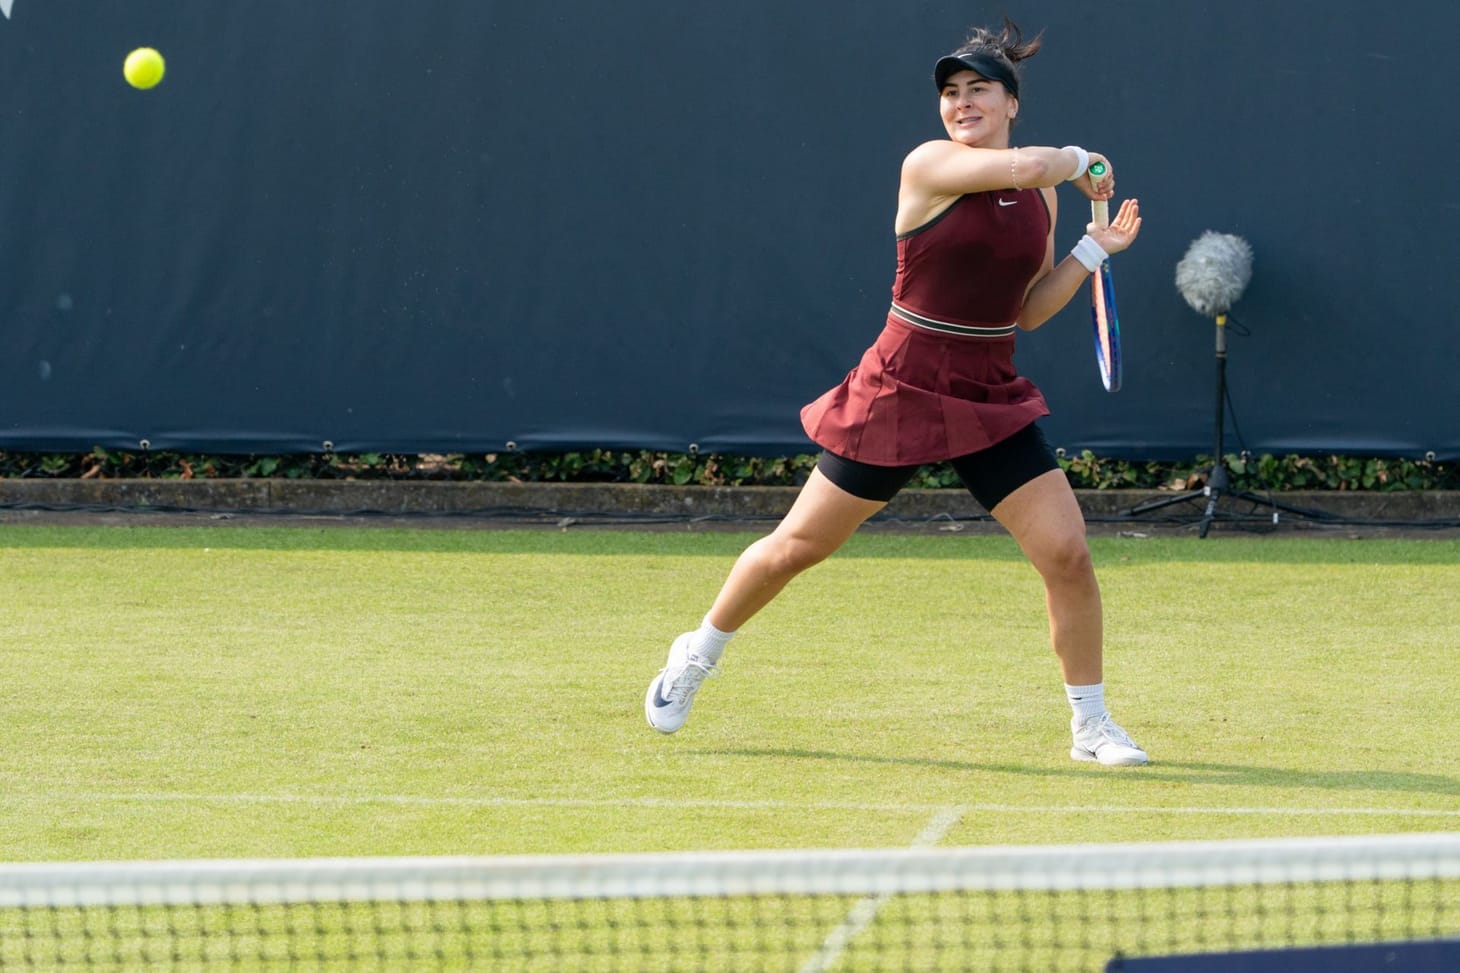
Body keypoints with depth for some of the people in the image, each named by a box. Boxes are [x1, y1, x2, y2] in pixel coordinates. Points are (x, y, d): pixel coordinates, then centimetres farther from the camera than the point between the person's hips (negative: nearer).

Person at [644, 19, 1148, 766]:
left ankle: (1091, 724, 7)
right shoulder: (929, 166, -13)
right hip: (902, 392, -4)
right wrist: (1079, 159, -10)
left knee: (1067, 553, -9)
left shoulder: (1041, 195, 5)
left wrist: (1094, 250, 2)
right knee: (797, 547, 7)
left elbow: (1027, 311, 11)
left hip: (991, 398, 4)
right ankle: (698, 655, 32)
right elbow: (1023, 166, -30)